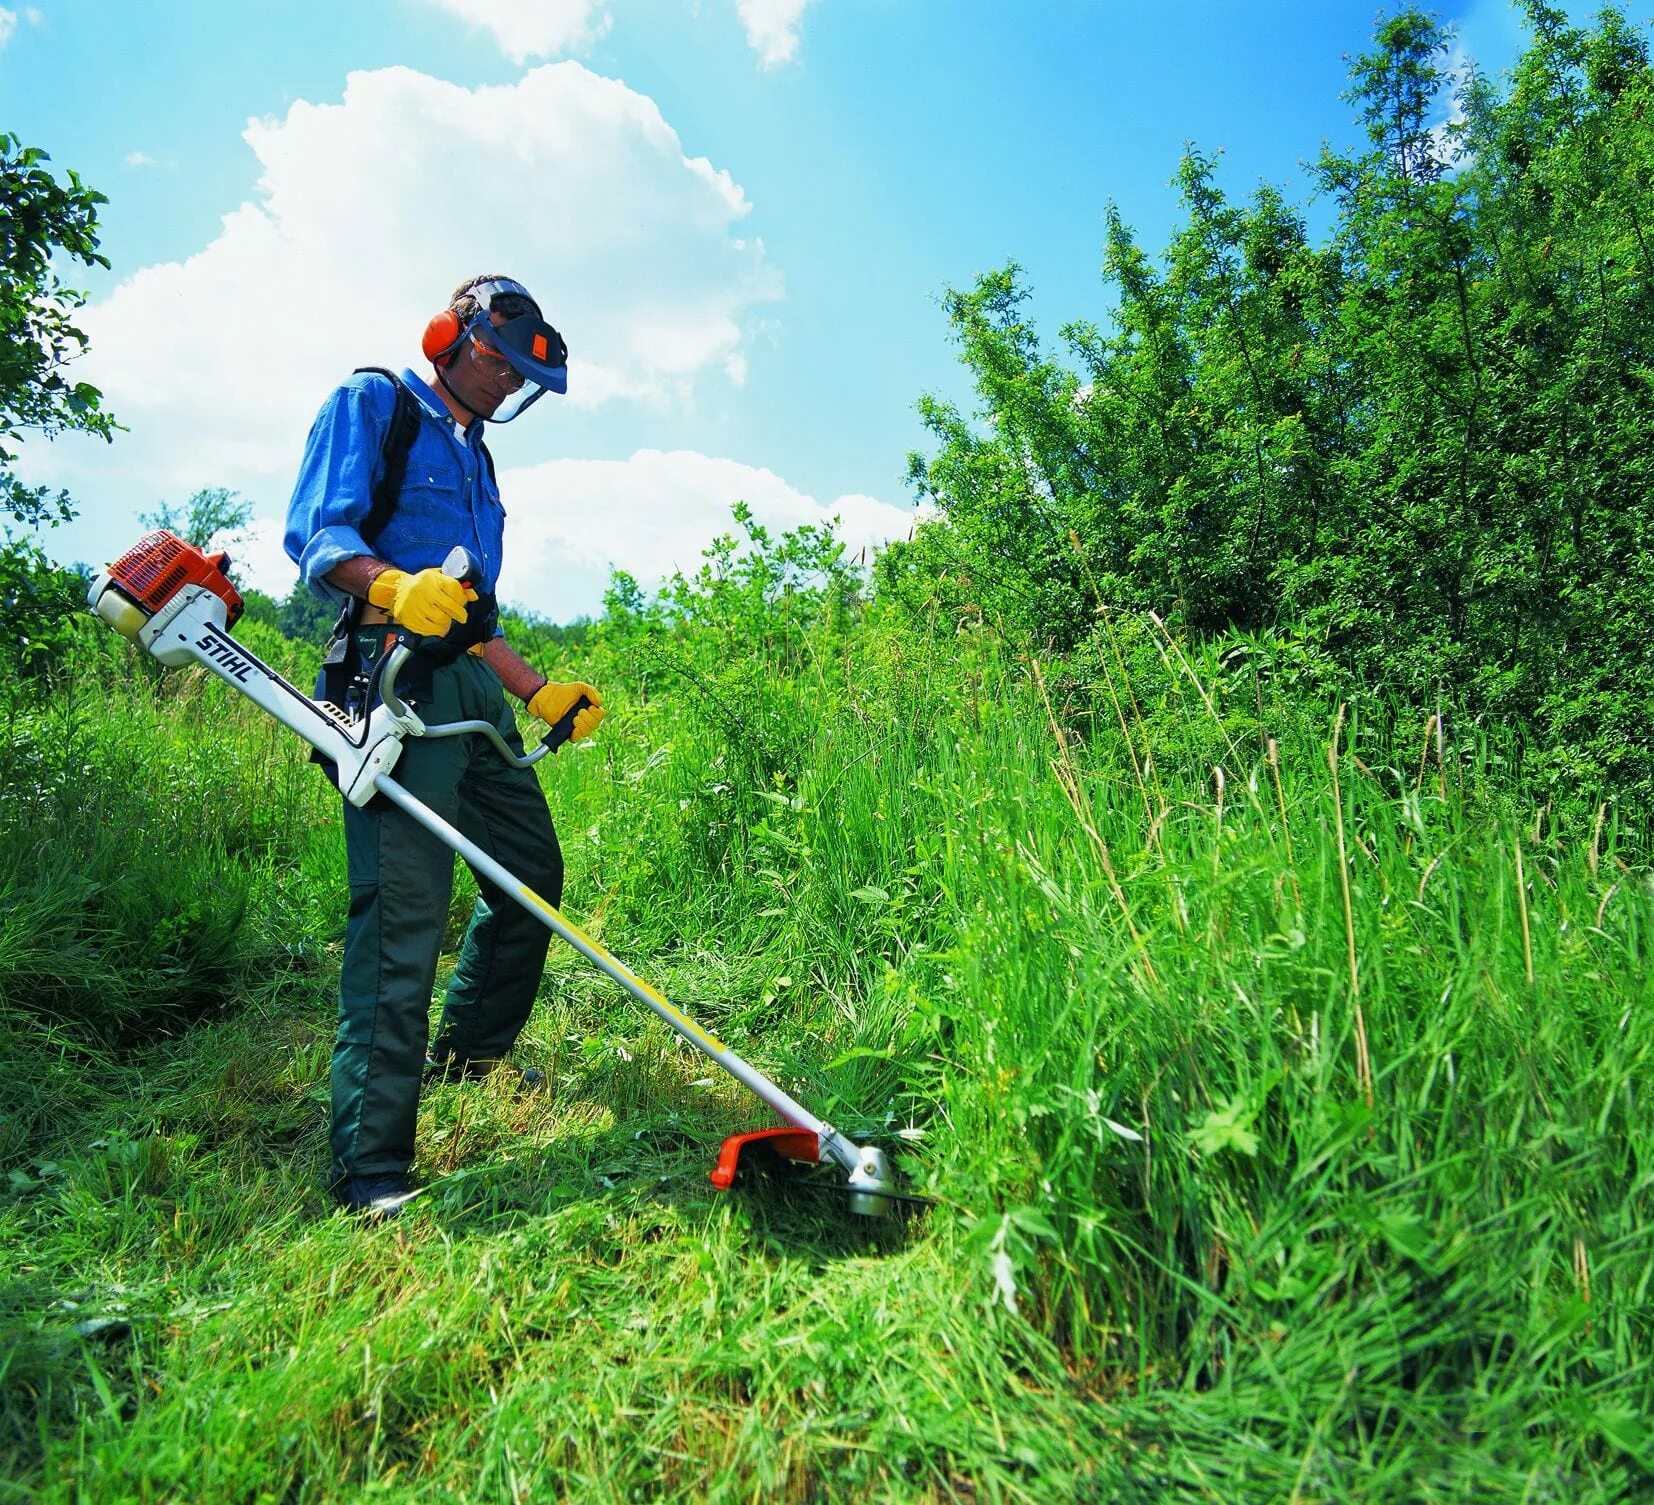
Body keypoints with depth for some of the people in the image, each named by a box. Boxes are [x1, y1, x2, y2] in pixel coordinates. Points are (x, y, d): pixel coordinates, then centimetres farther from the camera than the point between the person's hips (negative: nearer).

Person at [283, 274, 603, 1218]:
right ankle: (372, 1167, -10)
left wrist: (543, 693, 20)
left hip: (472, 689, 9)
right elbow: (317, 535, -9)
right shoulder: (374, 403, 6)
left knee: (534, 872, 12)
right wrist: (396, 586, -29)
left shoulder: (475, 461, 28)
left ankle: (468, 1051, 33)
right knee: (403, 905, -15)